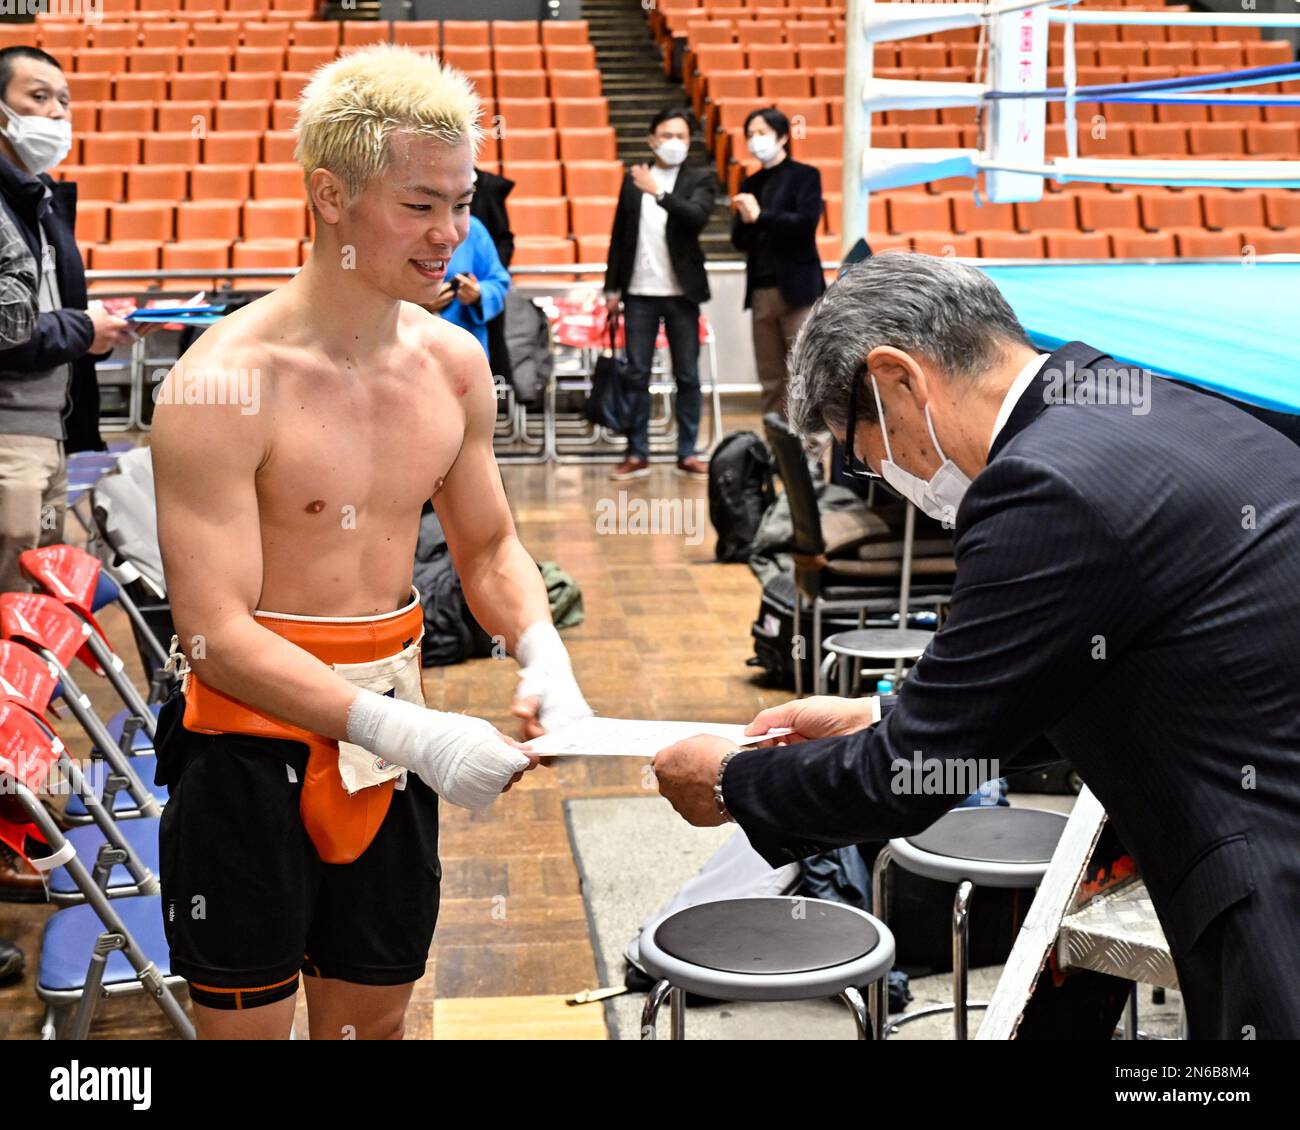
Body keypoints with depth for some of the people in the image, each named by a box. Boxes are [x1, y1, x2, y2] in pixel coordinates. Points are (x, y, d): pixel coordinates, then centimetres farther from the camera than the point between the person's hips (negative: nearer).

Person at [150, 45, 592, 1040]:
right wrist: (411, 733, -31)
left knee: (376, 1016, 19)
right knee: (248, 1023, 9)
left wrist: (543, 657, -9)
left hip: (390, 731, 6)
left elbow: (489, 548, 12)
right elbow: (215, 633, -23)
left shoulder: (453, 362, 0)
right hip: (253, 745, -5)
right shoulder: (225, 386, -19)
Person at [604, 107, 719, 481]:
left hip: (681, 292, -2)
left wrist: (659, 192, -27)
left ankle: (688, 455, 10)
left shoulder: (701, 178, 2)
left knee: (687, 377, 2)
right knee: (637, 376, 3)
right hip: (639, 293, 2)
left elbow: (697, 217, -17)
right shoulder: (633, 179, 9)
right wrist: (612, 287, 9)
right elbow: (619, 235, 11)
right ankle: (637, 455, 9)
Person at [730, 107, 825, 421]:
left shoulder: (805, 176, 2)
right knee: (771, 382, 7)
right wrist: (746, 220, -10)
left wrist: (761, 217, -15)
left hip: (797, 289, -5)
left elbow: (806, 222, -13)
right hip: (761, 290, 5)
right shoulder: (751, 184, 16)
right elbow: (740, 240, 10)